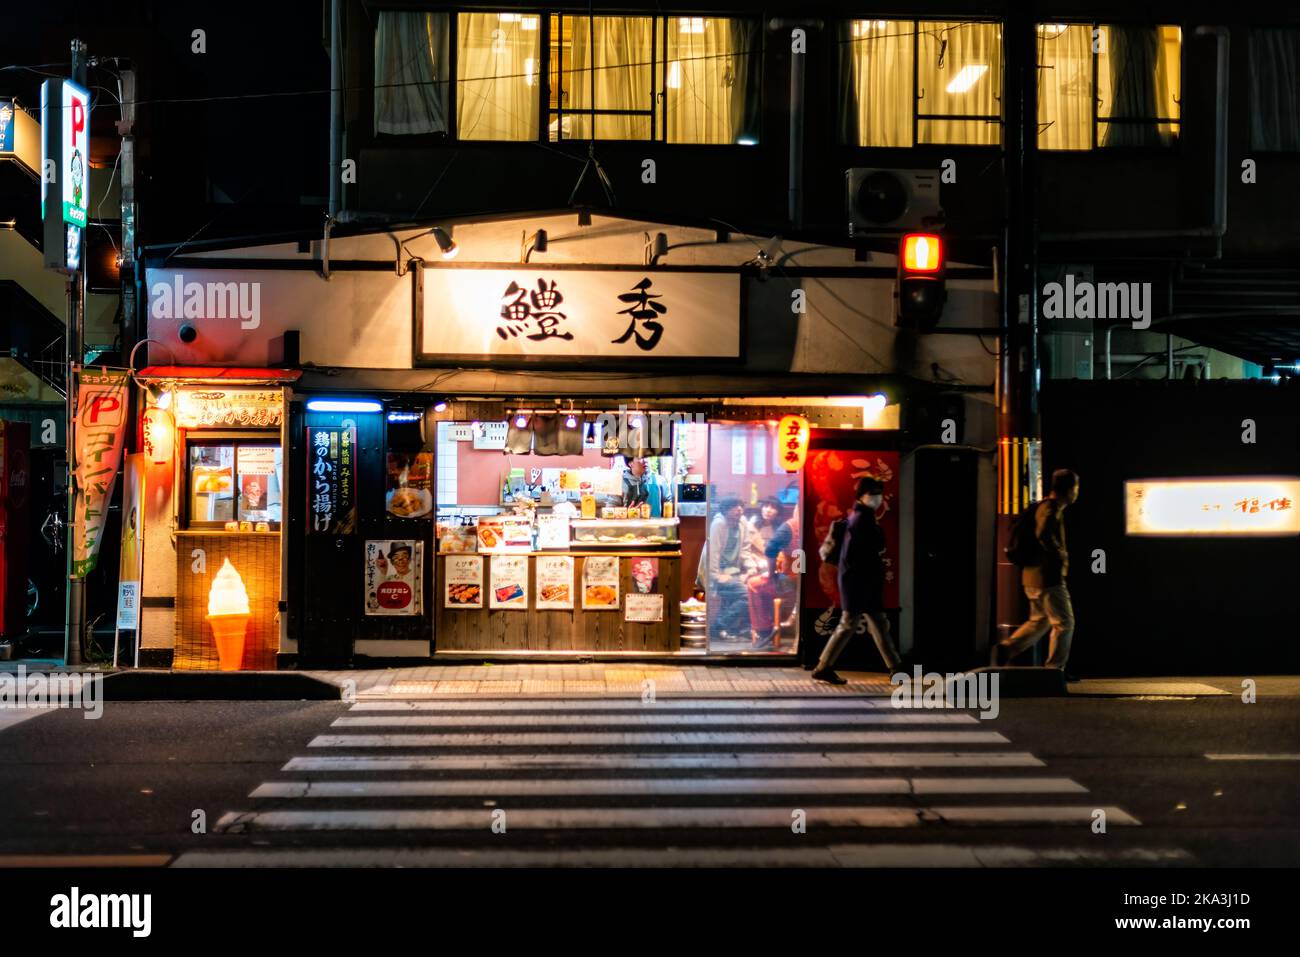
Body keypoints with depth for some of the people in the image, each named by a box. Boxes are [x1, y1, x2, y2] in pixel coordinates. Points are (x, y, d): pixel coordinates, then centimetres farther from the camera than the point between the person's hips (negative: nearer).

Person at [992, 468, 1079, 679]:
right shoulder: (1051, 508, -15)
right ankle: (1055, 669, 6)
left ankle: (1005, 648, 4)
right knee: (1064, 622, 1)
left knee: (1040, 621, 16)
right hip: (1048, 576, -10)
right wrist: (1060, 555, -19)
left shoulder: (1046, 507, 17)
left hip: (1032, 575, 10)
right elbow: (1043, 534, -33)